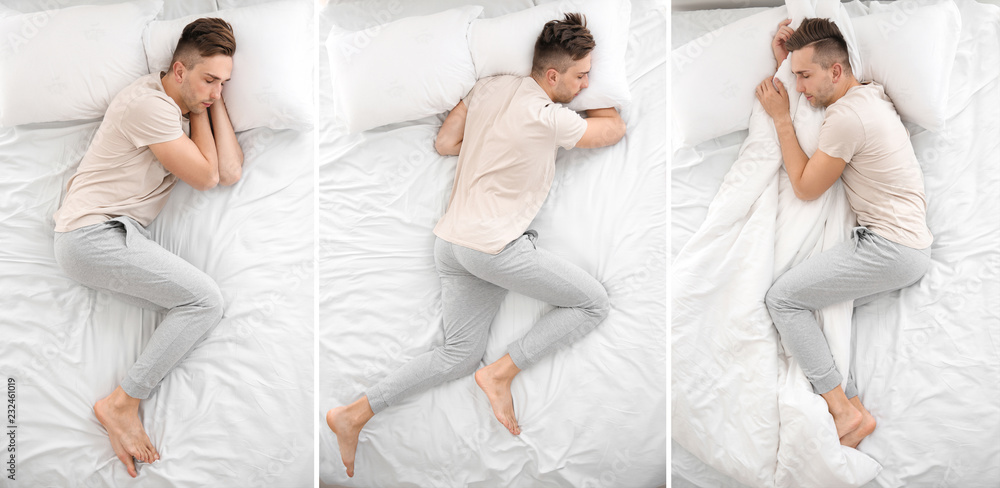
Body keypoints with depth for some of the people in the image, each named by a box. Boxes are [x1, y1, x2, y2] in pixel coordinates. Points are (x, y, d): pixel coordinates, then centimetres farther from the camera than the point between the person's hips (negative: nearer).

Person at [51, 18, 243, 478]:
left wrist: (214, 101, 2)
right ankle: (121, 404, -9)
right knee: (206, 300, -17)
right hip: (92, 235, -9)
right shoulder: (148, 103, -15)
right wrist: (199, 110, -3)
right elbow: (205, 176, -11)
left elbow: (230, 172, 3)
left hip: (114, 234, 9)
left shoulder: (183, 108, 14)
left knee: (192, 308, -3)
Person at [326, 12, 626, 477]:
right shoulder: (551, 119, -13)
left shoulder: (489, 87, 7)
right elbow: (614, 130, 3)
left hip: (450, 241, 8)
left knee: (458, 355, 16)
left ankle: (353, 414, 13)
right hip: (496, 246, -8)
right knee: (593, 303, 5)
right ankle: (501, 373, -1)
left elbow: (443, 142, 11)